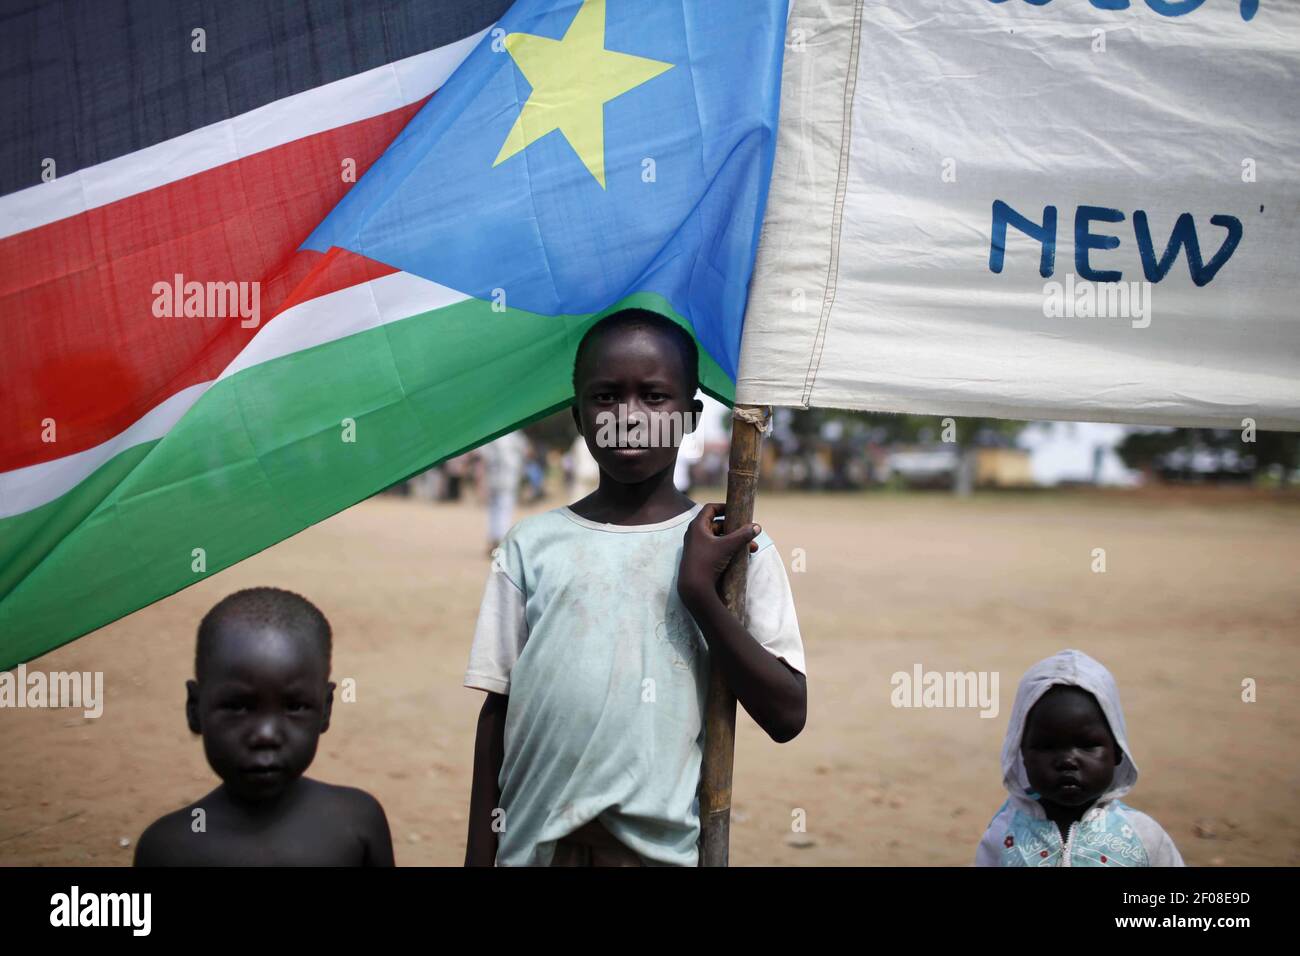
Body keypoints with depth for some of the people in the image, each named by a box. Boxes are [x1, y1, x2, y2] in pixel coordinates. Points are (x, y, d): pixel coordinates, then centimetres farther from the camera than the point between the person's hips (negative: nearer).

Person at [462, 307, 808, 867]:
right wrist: (479, 855, 4)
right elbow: (498, 711, 6)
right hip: (537, 843, 1)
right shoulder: (533, 545, 3)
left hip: (668, 846, -1)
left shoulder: (732, 548, -1)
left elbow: (786, 716, -7)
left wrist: (699, 590, -14)